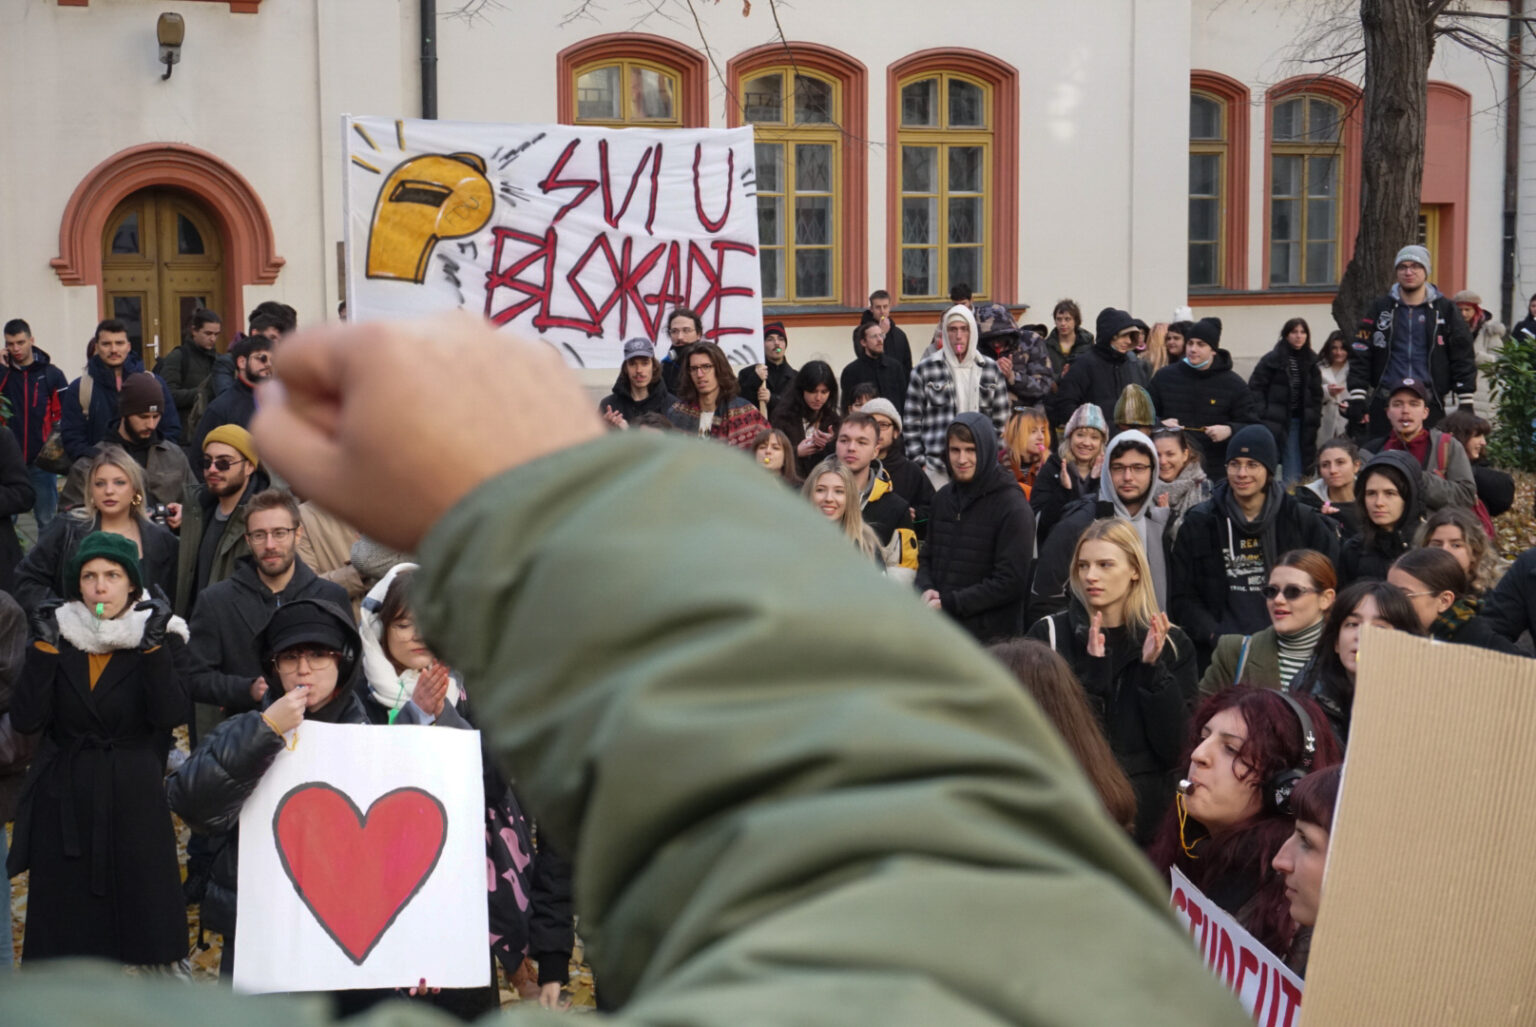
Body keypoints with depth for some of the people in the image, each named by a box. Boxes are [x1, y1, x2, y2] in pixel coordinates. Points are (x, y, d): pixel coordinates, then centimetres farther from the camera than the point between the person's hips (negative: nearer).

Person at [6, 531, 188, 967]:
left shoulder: (160, 638, -2)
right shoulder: (58, 634, 2)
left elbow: (170, 714, -16)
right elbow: (25, 718, -8)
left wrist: (153, 647, -22)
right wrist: (44, 648, -14)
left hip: (134, 800, -2)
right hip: (65, 800, 2)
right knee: (63, 910, 5)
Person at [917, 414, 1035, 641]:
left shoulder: (1014, 509, -8)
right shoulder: (943, 498, 11)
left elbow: (1011, 582, -12)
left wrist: (948, 603, -15)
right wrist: (926, 589, -4)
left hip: (991, 639, -6)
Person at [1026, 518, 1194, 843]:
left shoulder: (1172, 644, 1)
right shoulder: (1049, 634, -3)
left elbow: (1175, 749, -6)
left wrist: (1153, 669, -15)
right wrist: (1093, 670, -20)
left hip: (1148, 815, 1)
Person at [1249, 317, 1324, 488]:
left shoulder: (1311, 362, 12)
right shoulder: (1272, 359, -3)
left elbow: (1316, 394, 17)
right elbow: (1255, 387, -5)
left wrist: (1315, 420, 8)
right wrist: (1261, 416, -12)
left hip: (1298, 421, 4)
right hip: (1274, 422, -4)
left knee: (1294, 474, 0)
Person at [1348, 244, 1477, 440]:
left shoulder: (1445, 309, 7)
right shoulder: (1379, 308, 9)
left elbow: (1463, 356, 7)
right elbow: (1360, 355, 6)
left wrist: (1466, 404, 1)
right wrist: (1357, 399, -2)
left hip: (1429, 403, -1)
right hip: (1385, 402, 1)